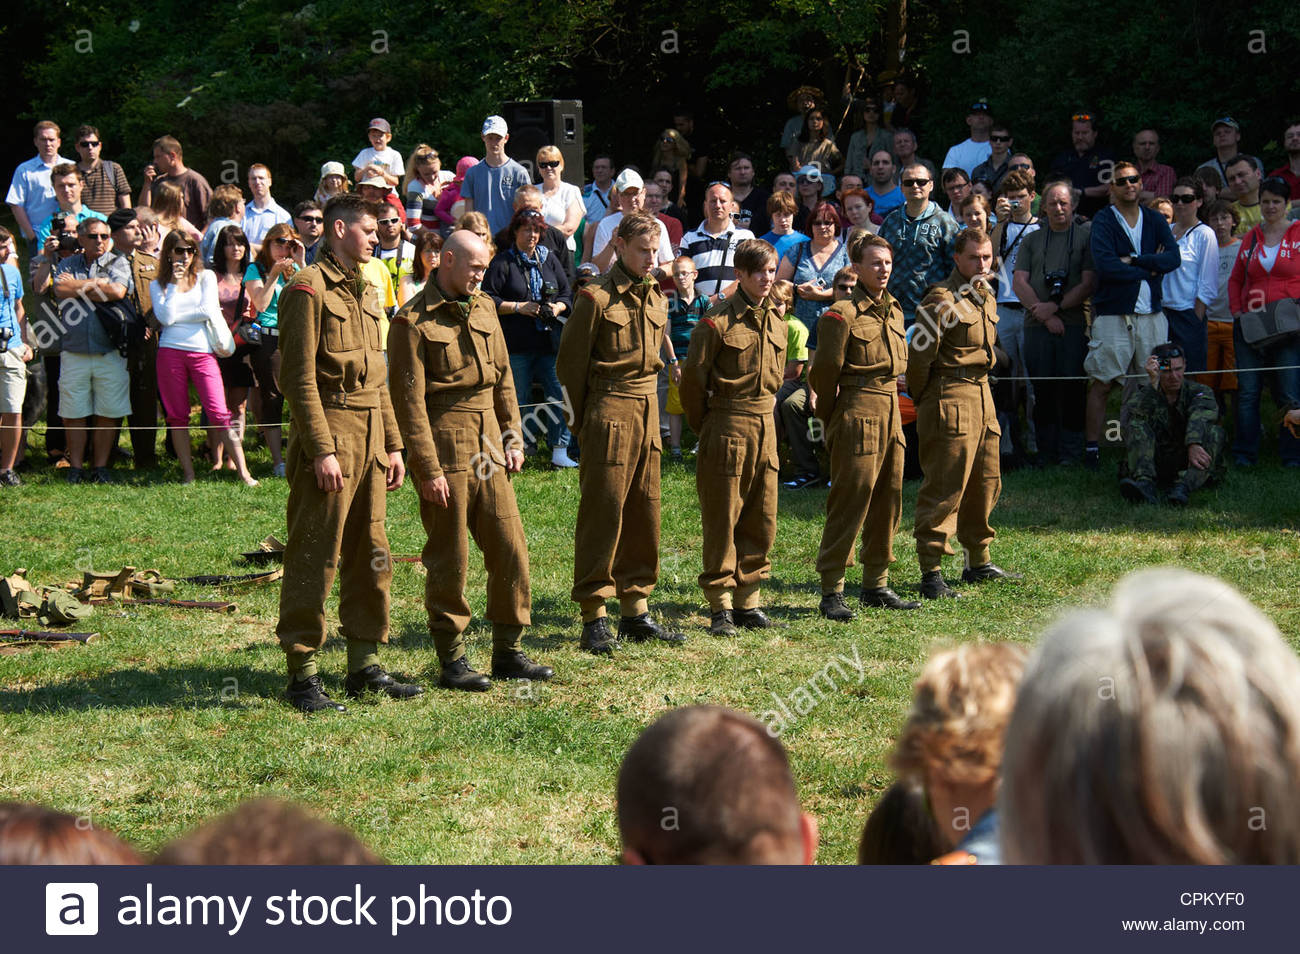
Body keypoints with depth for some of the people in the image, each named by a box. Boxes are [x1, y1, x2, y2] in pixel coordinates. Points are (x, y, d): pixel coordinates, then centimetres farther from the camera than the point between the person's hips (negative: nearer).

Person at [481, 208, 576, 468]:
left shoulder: (549, 258, 14)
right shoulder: (503, 262, 2)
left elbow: (567, 294, 19)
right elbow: (488, 300, -3)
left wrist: (557, 307, -2)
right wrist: (518, 307, -11)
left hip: (549, 341, 3)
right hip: (517, 346, -3)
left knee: (560, 395, -5)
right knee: (519, 400, 3)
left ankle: (559, 451, 0)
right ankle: (520, 448, 13)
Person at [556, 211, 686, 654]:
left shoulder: (656, 298, 13)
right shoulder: (596, 297, -9)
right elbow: (570, 363, -6)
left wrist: (646, 404, 18)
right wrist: (585, 419, -1)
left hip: (647, 411, 7)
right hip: (609, 412, -7)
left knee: (644, 513, 10)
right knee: (602, 513, -5)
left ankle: (636, 609, 18)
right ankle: (594, 618, 0)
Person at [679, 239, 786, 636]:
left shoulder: (775, 322, 10)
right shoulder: (718, 320, -11)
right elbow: (693, 378, -7)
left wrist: (764, 411, 17)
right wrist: (705, 426, 1)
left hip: (765, 428, 6)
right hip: (727, 426, -6)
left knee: (762, 521, 8)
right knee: (722, 521, -1)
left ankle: (747, 600, 17)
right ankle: (720, 606, 5)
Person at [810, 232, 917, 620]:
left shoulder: (894, 310, 13)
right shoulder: (842, 314, -12)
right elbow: (825, 371, -9)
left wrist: (890, 405, 18)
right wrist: (831, 420, -1)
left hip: (890, 410, 8)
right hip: (857, 411, -8)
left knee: (889, 498, 11)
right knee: (849, 500, -7)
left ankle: (876, 584, 21)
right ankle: (831, 592, -2)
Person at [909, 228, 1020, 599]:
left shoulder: (985, 297, 15)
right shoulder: (942, 299, -14)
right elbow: (920, 356, -15)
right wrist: (924, 401, -5)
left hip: (982, 395, 9)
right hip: (950, 398, -9)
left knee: (986, 483, 14)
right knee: (944, 489, -9)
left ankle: (978, 562, 27)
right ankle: (931, 573, -6)